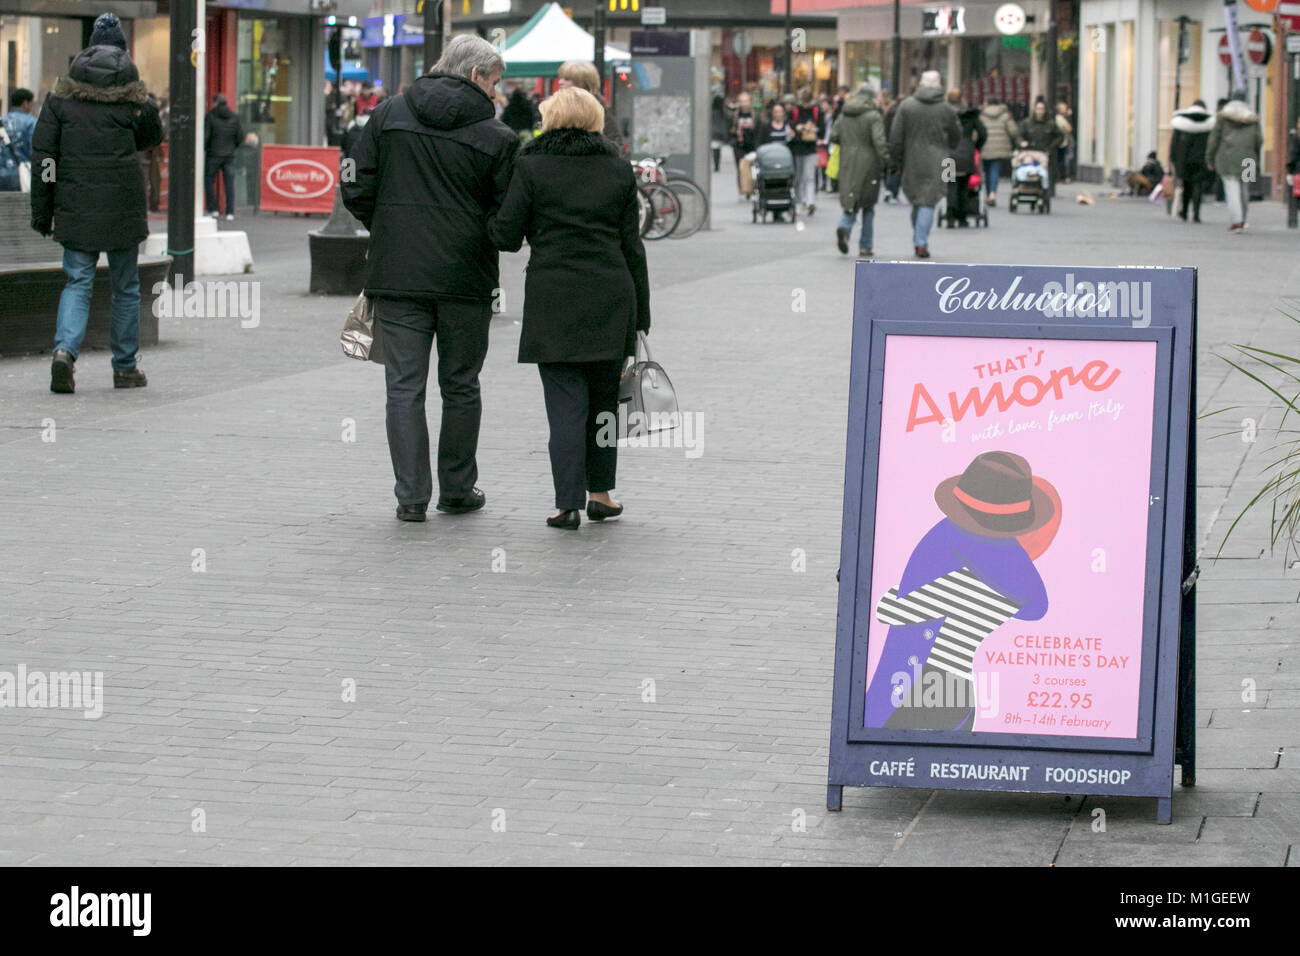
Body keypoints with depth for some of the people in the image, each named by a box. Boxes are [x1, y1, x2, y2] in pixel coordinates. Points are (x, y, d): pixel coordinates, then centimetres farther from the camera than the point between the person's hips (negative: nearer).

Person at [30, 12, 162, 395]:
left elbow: (42, 152, 1)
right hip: (122, 205, -1)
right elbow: (152, 137, 12)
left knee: (77, 281, 5)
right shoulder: (134, 97, -4)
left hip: (75, 204, 1)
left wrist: (41, 209, 6)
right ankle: (125, 367, 16)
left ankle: (65, 349, -20)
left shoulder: (63, 94, 2)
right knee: (125, 286, 11)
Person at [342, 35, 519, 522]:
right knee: (460, 387, 13)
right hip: (466, 279, -1)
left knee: (405, 386, 3)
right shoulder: (497, 137, -5)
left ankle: (411, 496, -1)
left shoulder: (389, 115, 3)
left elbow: (358, 190, 3)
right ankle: (457, 490, 20)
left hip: (397, 277, 1)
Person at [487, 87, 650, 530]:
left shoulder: (531, 166, -2)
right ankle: (599, 490, 19)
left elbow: (507, 236, -2)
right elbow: (632, 247, 7)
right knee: (604, 396, 15)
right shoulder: (619, 170, 7)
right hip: (611, 296, 2)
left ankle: (568, 502, -5)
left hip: (554, 300, -2)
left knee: (565, 400, -1)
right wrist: (640, 317, 12)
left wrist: (490, 220, 22)